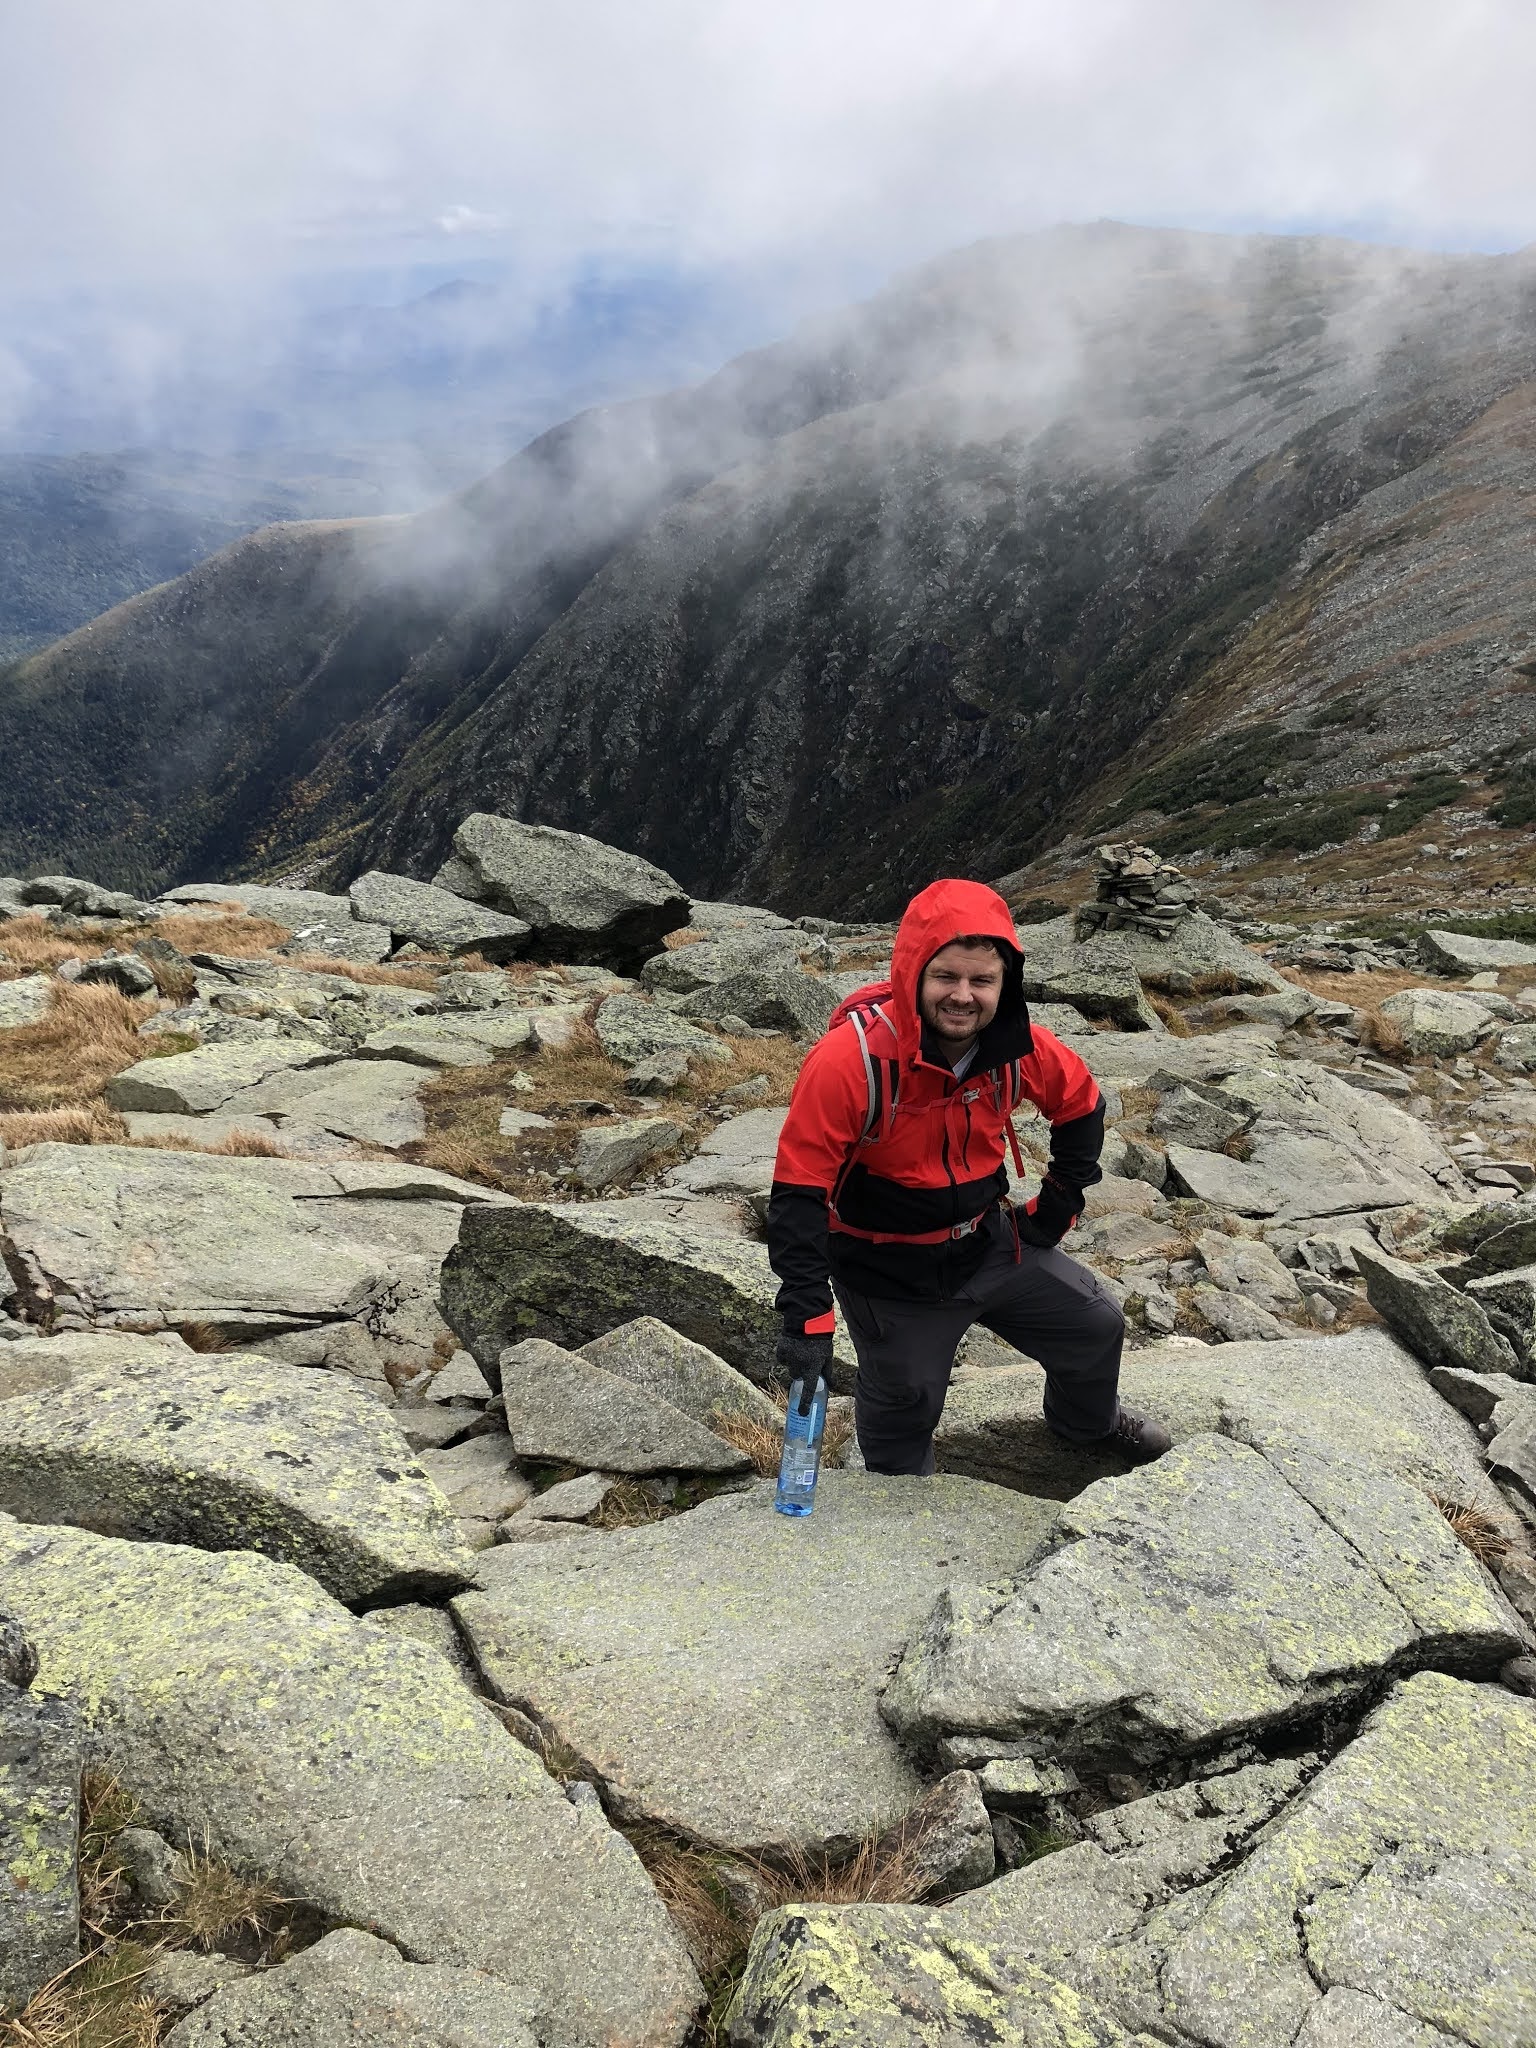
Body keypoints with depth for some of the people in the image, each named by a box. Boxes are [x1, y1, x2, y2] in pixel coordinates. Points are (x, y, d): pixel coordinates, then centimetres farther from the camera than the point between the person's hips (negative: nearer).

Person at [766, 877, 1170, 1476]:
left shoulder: (1018, 1045, -14)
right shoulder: (851, 1058, -30)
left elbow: (1081, 1105, 8)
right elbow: (799, 1190, -27)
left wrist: (1057, 1206, 6)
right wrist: (807, 1316, -28)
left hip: (989, 1243, 5)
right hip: (890, 1276, -5)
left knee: (1097, 1325, 18)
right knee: (904, 1404, 9)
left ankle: (1089, 1421, 52)